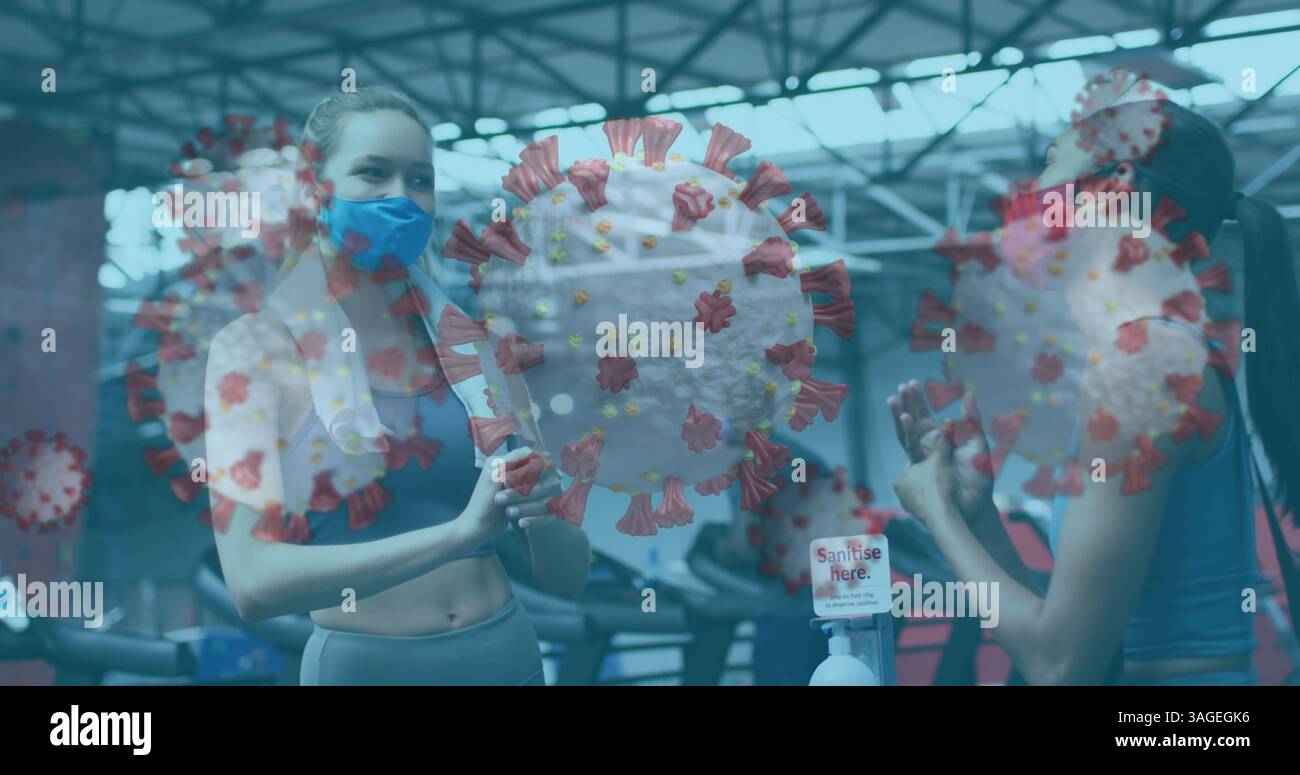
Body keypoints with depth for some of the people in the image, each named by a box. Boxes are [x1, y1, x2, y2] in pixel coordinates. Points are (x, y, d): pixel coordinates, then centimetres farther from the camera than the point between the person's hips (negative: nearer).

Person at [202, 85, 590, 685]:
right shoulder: (254, 348, -8)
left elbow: (567, 576, 4)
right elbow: (253, 581, -20)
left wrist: (540, 512, -18)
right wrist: (457, 532, -27)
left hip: (507, 652, 3)